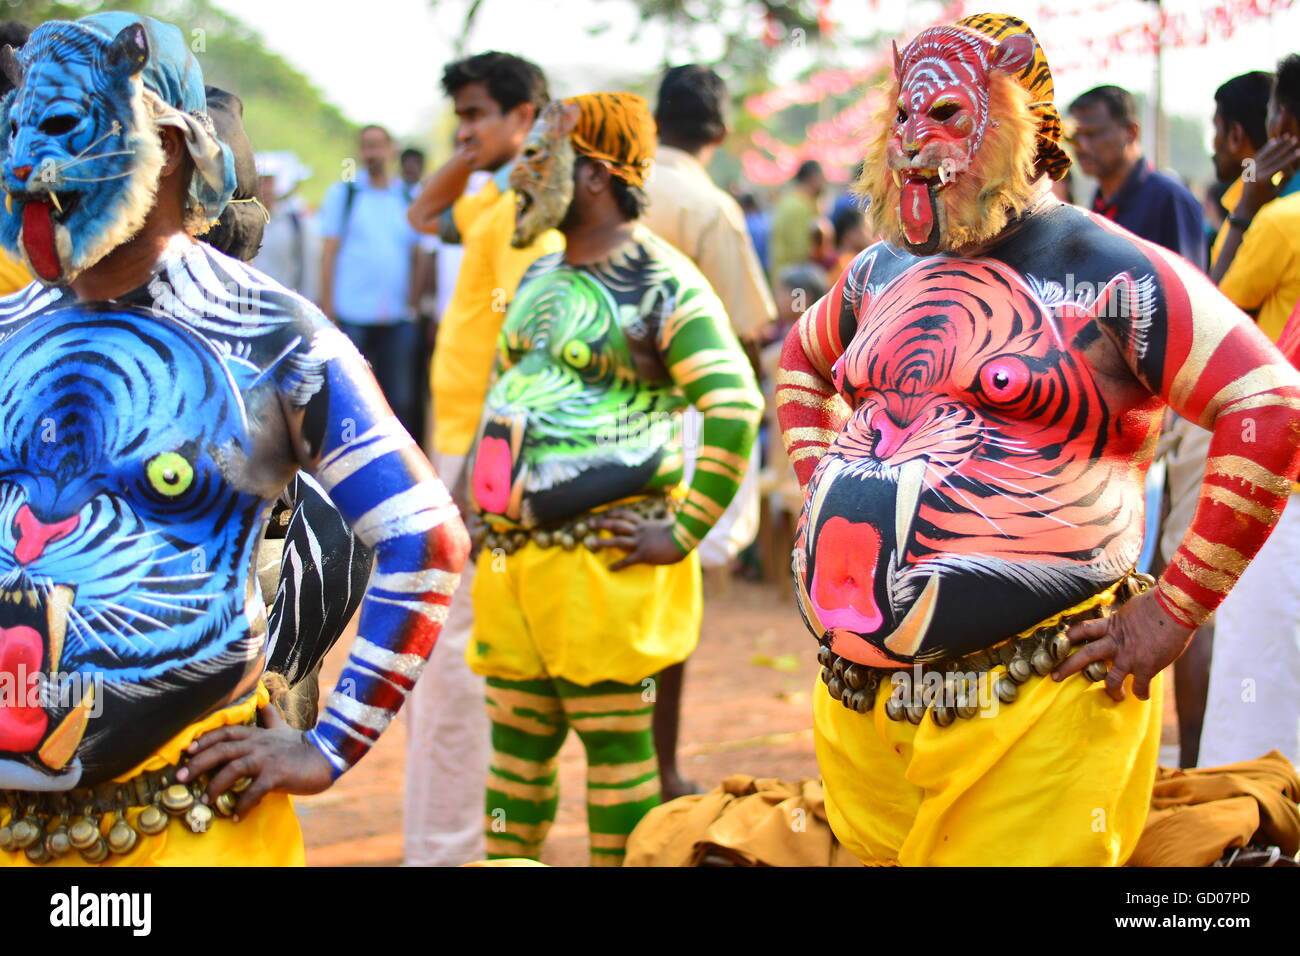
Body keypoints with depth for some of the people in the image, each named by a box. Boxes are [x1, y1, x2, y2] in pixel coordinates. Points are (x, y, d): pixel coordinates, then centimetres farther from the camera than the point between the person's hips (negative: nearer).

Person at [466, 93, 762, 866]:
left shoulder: (660, 282, -10)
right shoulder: (542, 277, 16)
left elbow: (736, 406, -17)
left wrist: (683, 533, -17)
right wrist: (492, 509, 19)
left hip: (603, 561, -8)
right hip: (513, 554, 8)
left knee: (615, 744, 0)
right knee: (515, 744, 12)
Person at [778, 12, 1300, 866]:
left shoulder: (1108, 273, -8)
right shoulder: (883, 272, 14)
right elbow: (802, 363, 34)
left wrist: (1177, 609, -14)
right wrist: (825, 490, 18)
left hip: (1029, 703, -6)